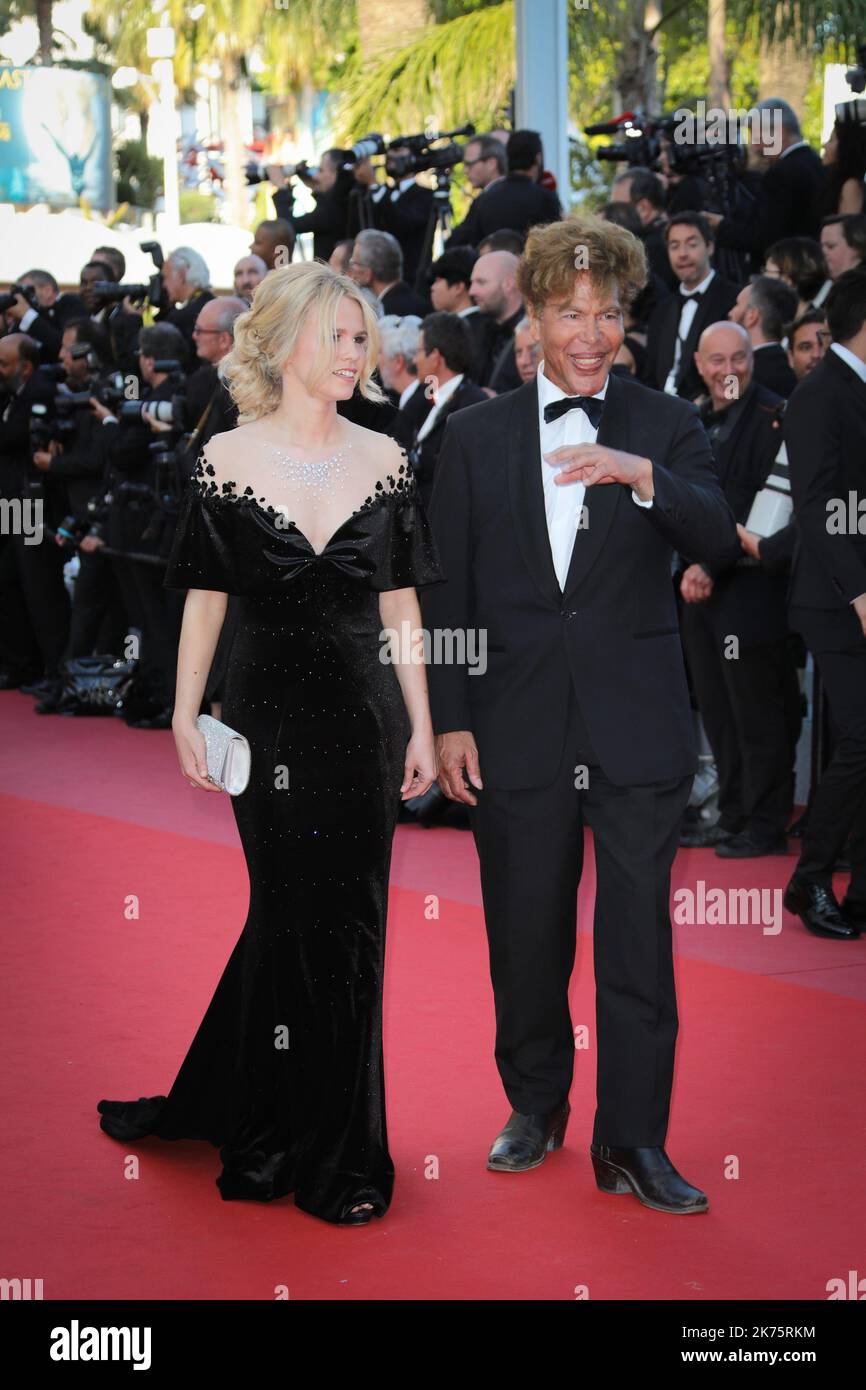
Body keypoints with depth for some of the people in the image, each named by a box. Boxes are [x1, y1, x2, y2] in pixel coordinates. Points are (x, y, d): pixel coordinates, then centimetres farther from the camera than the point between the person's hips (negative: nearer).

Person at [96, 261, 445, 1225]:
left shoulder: (383, 459, 4)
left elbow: (399, 604, 6)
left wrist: (420, 725, 3)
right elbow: (205, 600, -1)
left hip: (364, 712, 3)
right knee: (296, 915, 6)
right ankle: (324, 1154, 19)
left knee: (345, 919, 6)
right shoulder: (227, 459, -3)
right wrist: (185, 715, -5)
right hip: (269, 712, -2)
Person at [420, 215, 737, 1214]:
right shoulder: (477, 435, 7)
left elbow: (716, 534, -11)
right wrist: (448, 721, 0)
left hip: (636, 724, -1)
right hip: (518, 727, 1)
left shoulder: (665, 426, 5)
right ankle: (535, 1104, 28)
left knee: (638, 935, -2)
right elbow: (447, 589, 6)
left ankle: (632, 1141, 5)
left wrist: (639, 475, -29)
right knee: (525, 934, 10)